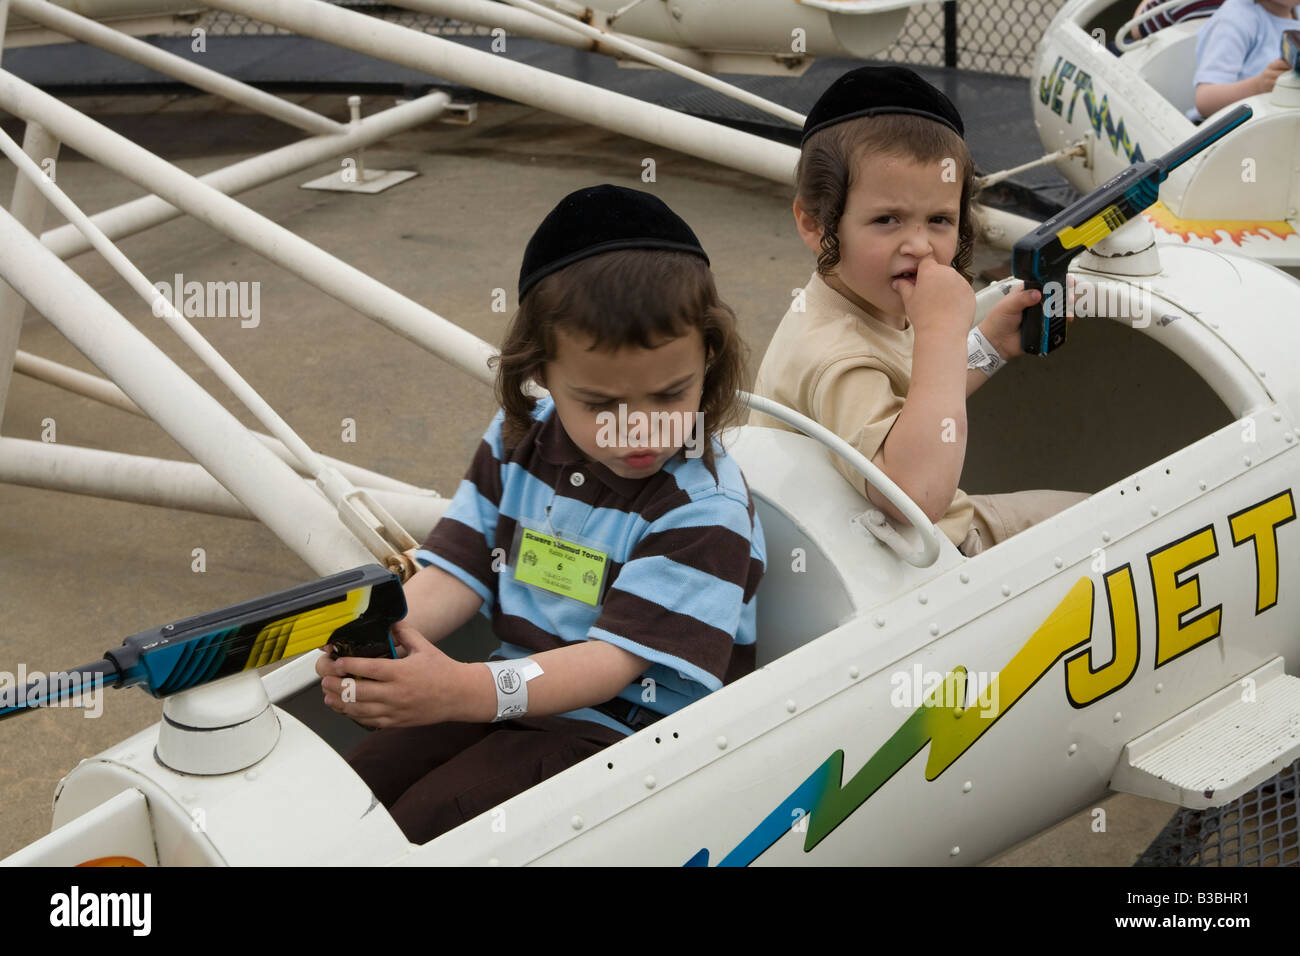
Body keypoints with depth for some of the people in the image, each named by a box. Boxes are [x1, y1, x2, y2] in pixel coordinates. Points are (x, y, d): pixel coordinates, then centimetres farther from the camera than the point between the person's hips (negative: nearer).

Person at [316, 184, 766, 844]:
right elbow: (460, 570, 2)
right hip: (512, 692, 6)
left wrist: (467, 690, -38)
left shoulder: (704, 510, -19)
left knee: (426, 820, -21)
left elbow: (616, 659, -24)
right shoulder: (518, 442, 2)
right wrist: (379, 636, -21)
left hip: (619, 727, -6)